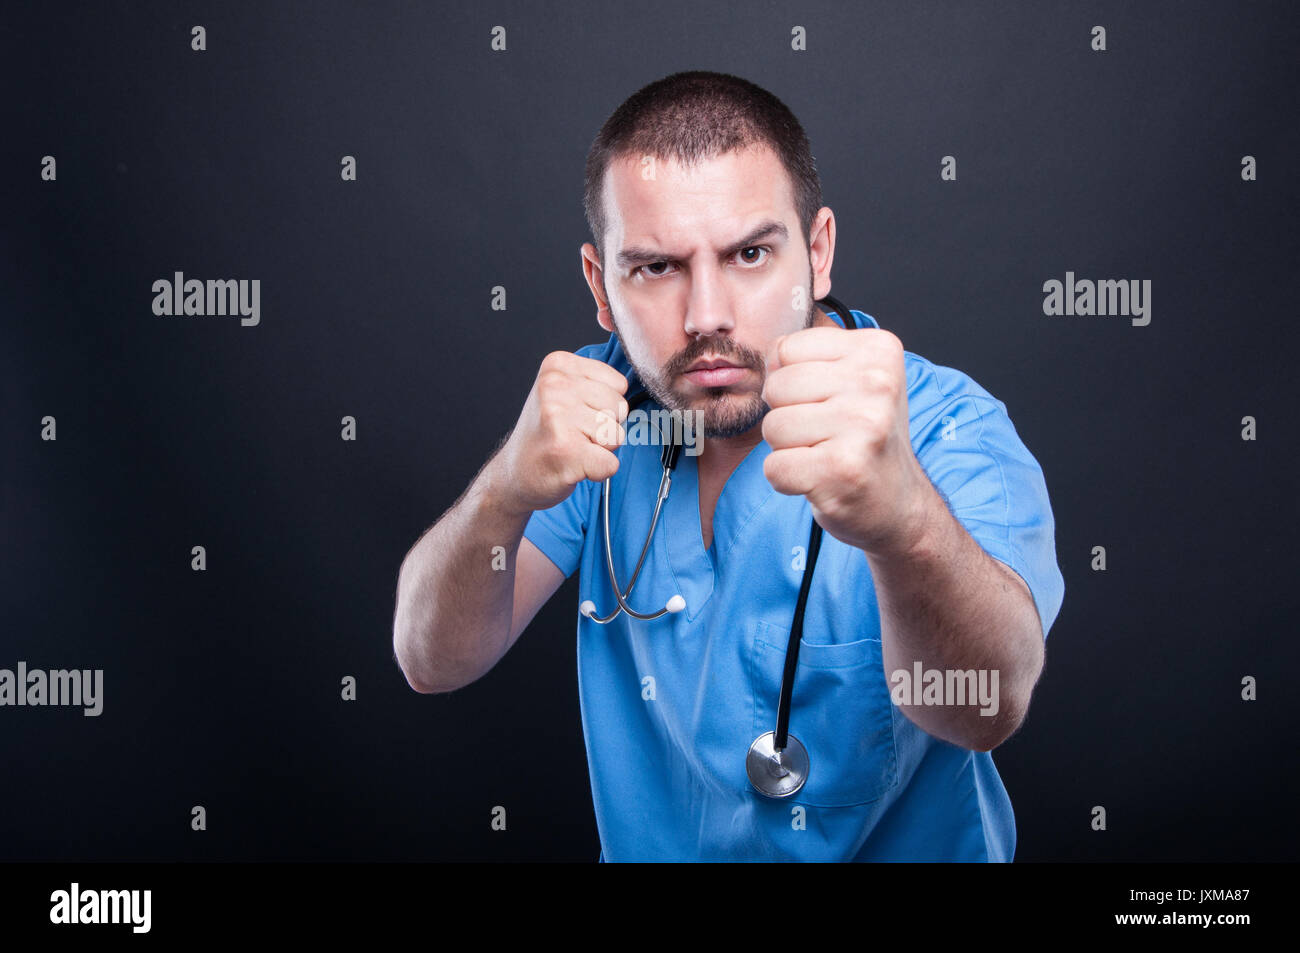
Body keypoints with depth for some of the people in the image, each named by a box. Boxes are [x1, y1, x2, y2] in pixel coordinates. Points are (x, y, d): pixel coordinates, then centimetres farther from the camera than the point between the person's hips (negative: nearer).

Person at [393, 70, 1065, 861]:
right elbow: (434, 662, -11)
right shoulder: (605, 408, -6)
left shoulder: (947, 431, -18)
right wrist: (503, 498, -31)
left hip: (902, 845, -2)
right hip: (642, 845, 2)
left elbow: (987, 706, -35)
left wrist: (902, 522, -54)